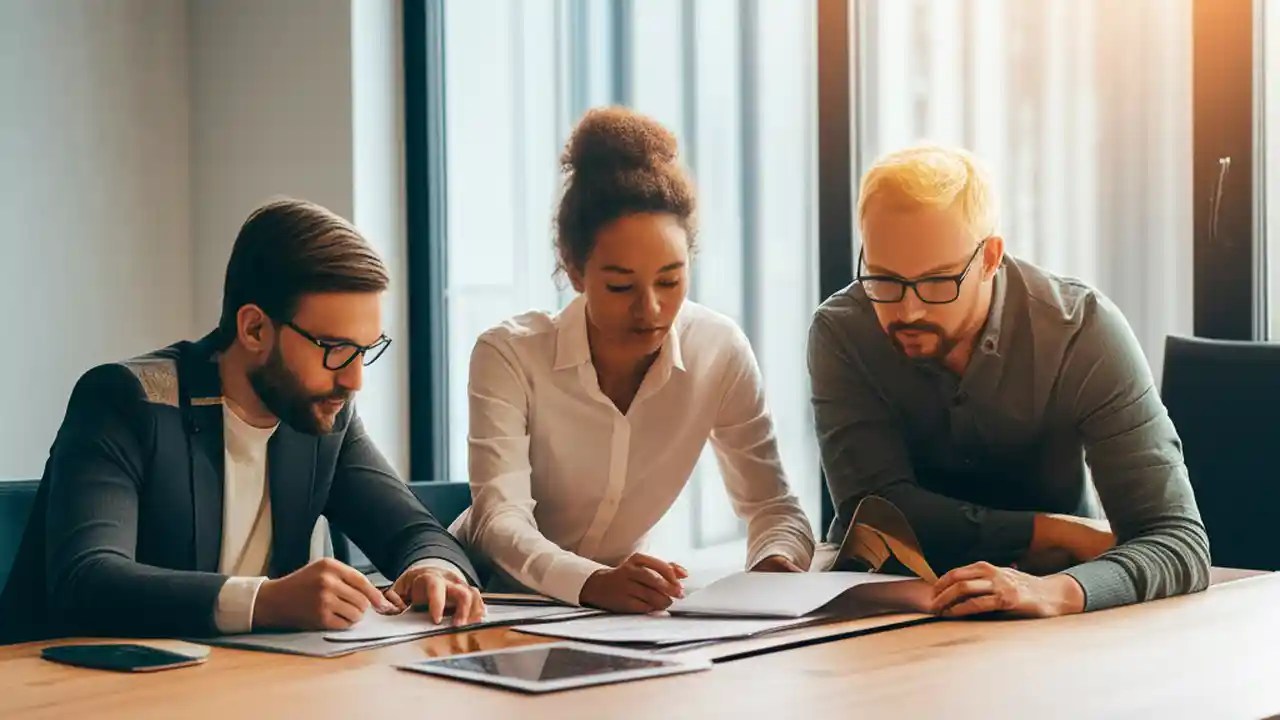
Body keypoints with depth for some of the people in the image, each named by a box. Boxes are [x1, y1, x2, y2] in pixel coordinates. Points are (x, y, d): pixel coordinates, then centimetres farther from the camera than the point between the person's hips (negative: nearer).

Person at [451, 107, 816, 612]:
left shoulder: (719, 350, -9)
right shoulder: (510, 356, -17)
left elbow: (770, 504, -3)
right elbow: (500, 521, -26)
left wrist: (774, 565, -27)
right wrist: (593, 583, -46)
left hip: (624, 610, 4)